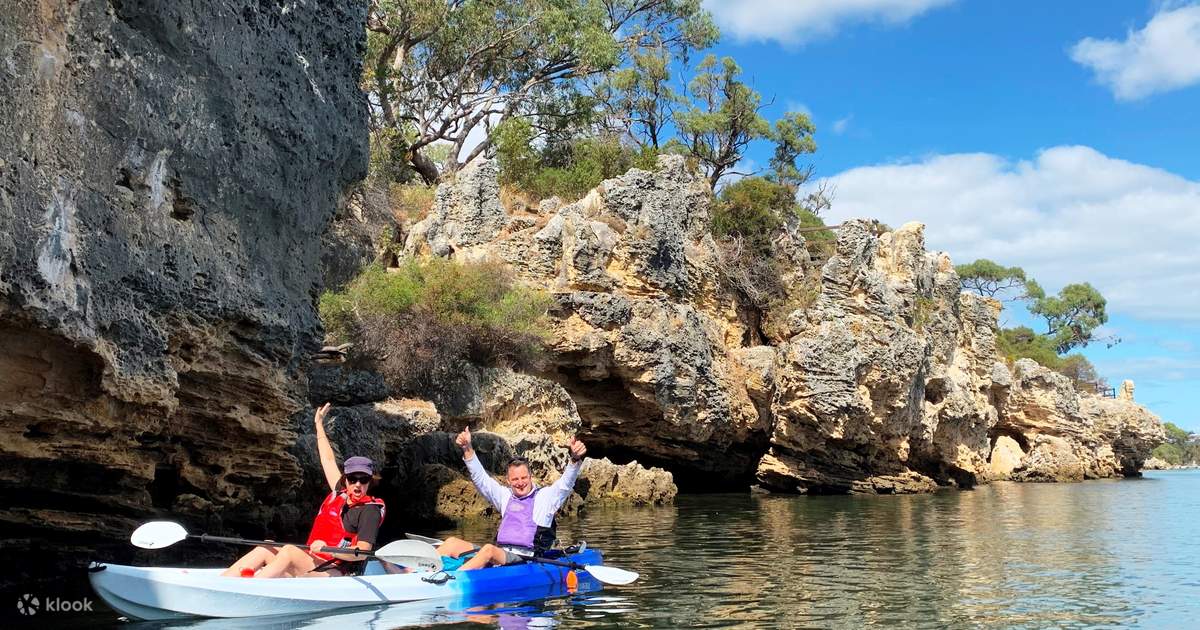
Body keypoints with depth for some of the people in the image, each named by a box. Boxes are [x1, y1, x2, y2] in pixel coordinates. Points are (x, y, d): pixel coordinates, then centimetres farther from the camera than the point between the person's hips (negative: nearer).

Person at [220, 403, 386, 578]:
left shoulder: (370, 510, -5)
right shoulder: (341, 494, 15)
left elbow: (363, 551, -17)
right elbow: (329, 461, 28)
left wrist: (327, 548, -31)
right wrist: (319, 424, 38)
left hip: (335, 574, -8)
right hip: (313, 565, 8)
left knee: (289, 551, -29)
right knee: (263, 550, -10)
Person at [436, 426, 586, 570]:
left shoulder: (545, 496, 9)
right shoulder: (505, 496, 22)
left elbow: (566, 483, -6)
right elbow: (480, 478, 18)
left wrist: (575, 459, -25)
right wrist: (467, 449, 6)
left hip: (526, 557, -6)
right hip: (499, 552, 6)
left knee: (489, 549, -35)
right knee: (453, 543, -11)